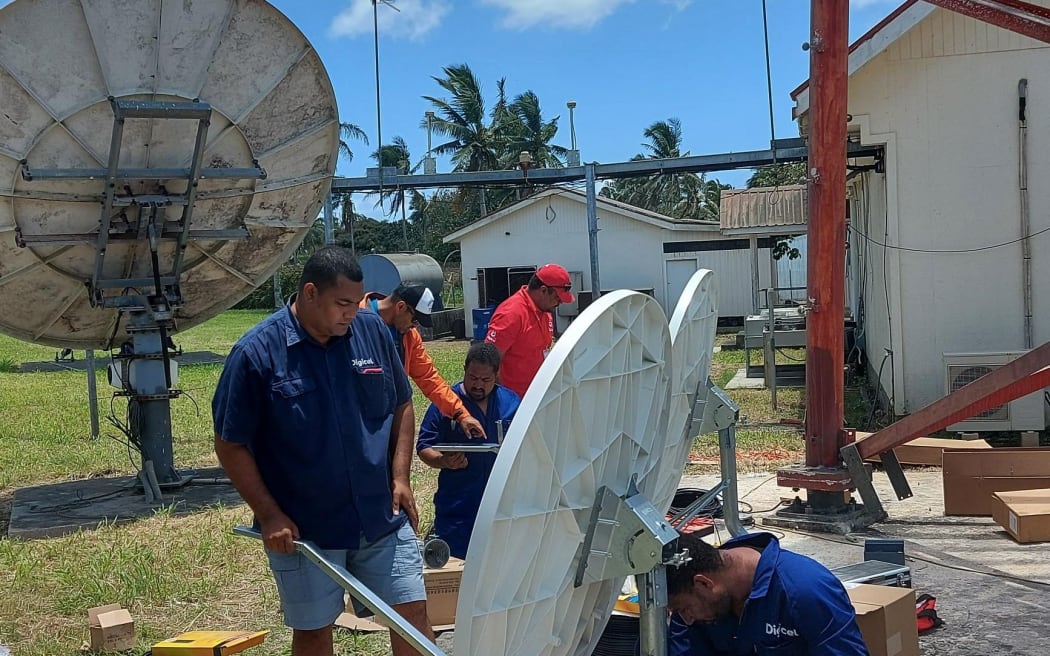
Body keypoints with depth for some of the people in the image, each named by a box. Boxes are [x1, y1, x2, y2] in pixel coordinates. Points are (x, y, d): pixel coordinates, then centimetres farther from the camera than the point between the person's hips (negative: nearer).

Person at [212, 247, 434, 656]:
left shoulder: (372, 331, -1)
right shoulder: (257, 353, -13)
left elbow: (402, 406, 11)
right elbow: (231, 446, -8)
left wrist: (400, 477, 1)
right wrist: (268, 516, -11)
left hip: (383, 518, 3)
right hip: (305, 530, -3)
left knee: (413, 613, 6)